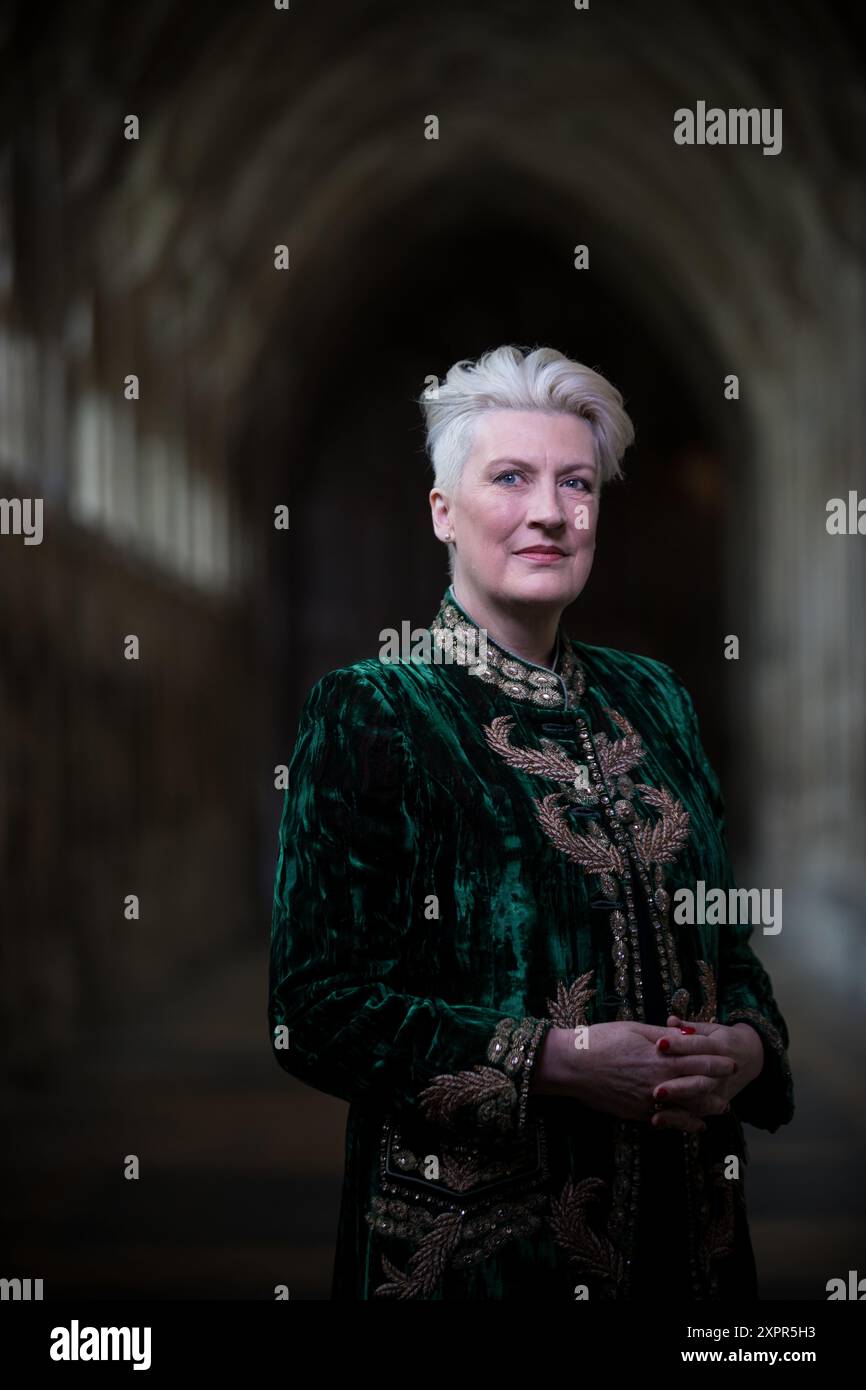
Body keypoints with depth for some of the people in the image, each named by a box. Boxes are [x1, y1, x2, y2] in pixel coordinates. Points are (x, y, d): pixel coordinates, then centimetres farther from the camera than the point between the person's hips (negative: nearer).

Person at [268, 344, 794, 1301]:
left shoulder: (652, 701, 8)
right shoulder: (367, 714, -9)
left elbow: (729, 945, 14)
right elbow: (316, 1007, -13)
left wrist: (746, 1046, -8)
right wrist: (556, 1059, -21)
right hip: (470, 1232, -5)